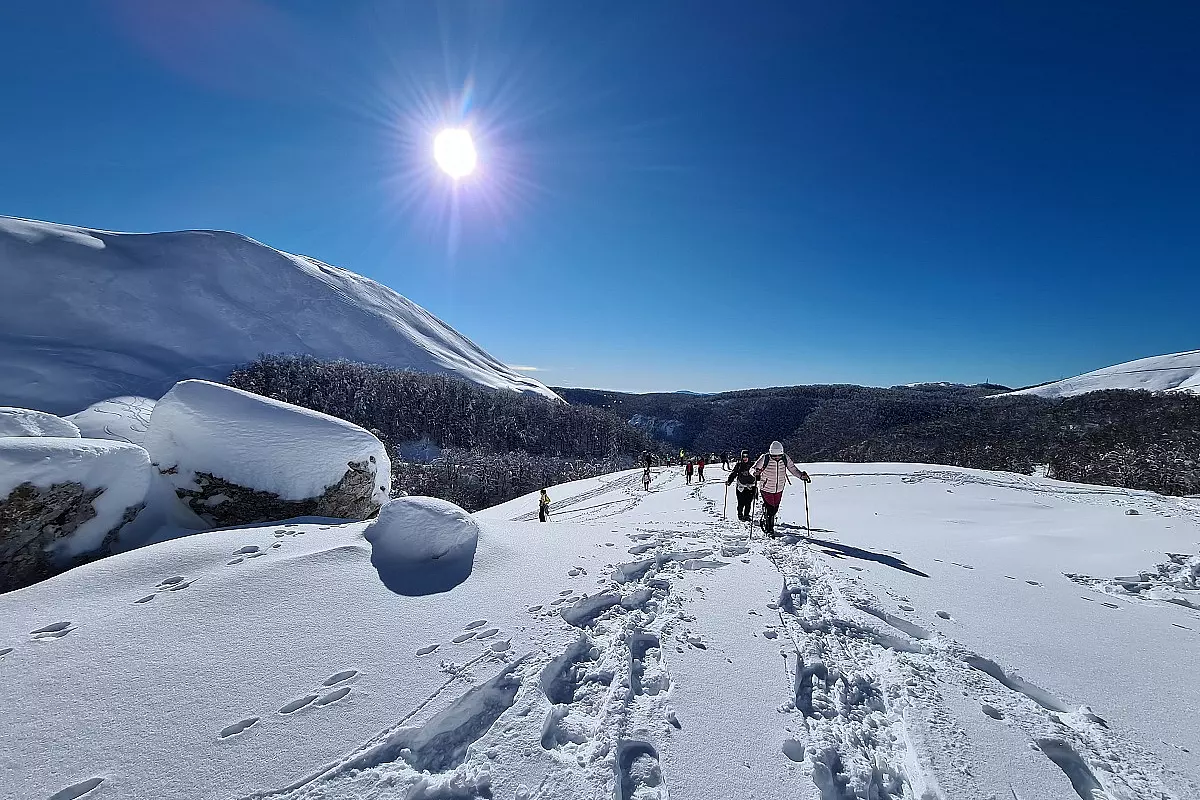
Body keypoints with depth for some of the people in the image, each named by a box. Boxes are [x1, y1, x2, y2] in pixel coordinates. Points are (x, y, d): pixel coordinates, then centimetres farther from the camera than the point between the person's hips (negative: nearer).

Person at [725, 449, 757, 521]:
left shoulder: (752, 465, 5)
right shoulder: (738, 465, 4)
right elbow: (733, 474, 6)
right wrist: (728, 481, -8)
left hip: (750, 487, 1)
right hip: (741, 487, -1)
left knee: (748, 503, 0)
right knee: (741, 503, -4)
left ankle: (746, 515, 19)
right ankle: (740, 515, 17)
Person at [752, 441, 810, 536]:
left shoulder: (785, 458, -10)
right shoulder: (765, 458, -20)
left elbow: (793, 468, 0)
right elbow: (754, 468, -16)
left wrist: (801, 475, -17)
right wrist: (756, 473, -38)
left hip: (779, 489, 4)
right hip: (766, 488, -4)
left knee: (775, 509, 16)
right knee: (769, 509, -4)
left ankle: (765, 521, 45)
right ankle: (769, 529, 16)